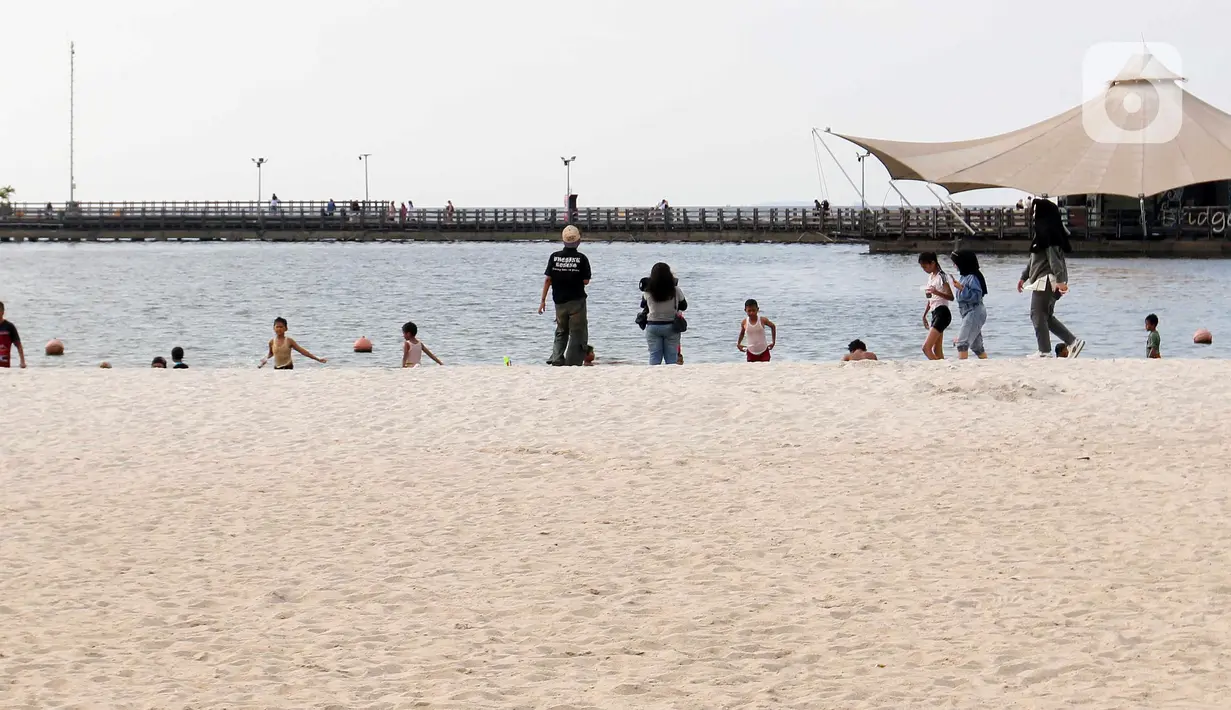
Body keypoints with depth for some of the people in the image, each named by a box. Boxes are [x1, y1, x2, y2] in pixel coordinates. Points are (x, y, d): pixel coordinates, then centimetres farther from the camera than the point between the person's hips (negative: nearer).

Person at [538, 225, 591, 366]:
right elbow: (586, 281, -8)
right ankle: (573, 362, -4)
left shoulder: (554, 257, -2)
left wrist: (543, 300, 3)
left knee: (561, 332, 19)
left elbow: (547, 279, -2)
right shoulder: (581, 258, -10)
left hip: (559, 301, 3)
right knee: (577, 333, 3)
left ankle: (557, 359, 6)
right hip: (577, 301, -3)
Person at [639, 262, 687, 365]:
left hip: (652, 326, 1)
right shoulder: (675, 291, -10)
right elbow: (684, 306, 4)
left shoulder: (648, 292, -9)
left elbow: (643, 305, 10)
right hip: (671, 326, -1)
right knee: (671, 358, 5)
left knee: (654, 357, 7)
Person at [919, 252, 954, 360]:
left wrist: (936, 292, -33)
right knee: (937, 351, 8)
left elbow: (951, 297, -18)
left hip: (942, 313, -10)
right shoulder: (931, 276, 16)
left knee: (926, 348, -19)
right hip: (935, 314, 10)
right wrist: (924, 315, 28)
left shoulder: (941, 276, -10)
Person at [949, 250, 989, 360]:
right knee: (976, 345, 16)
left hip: (974, 313, -10)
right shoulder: (963, 276, 11)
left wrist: (961, 288, -23)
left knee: (962, 342, -16)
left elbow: (976, 296, -21)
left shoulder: (973, 277, -16)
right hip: (968, 313, 10)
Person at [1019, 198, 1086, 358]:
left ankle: (1044, 351, -4)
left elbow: (1054, 257, -21)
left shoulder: (1048, 233, -14)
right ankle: (1073, 341, 11)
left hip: (1046, 280, -10)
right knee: (1046, 316, 13)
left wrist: (1060, 280, -26)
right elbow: (1033, 259, 25)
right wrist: (1024, 277, 28)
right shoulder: (1041, 233, 17)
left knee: (1037, 314, -6)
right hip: (1043, 281, 10)